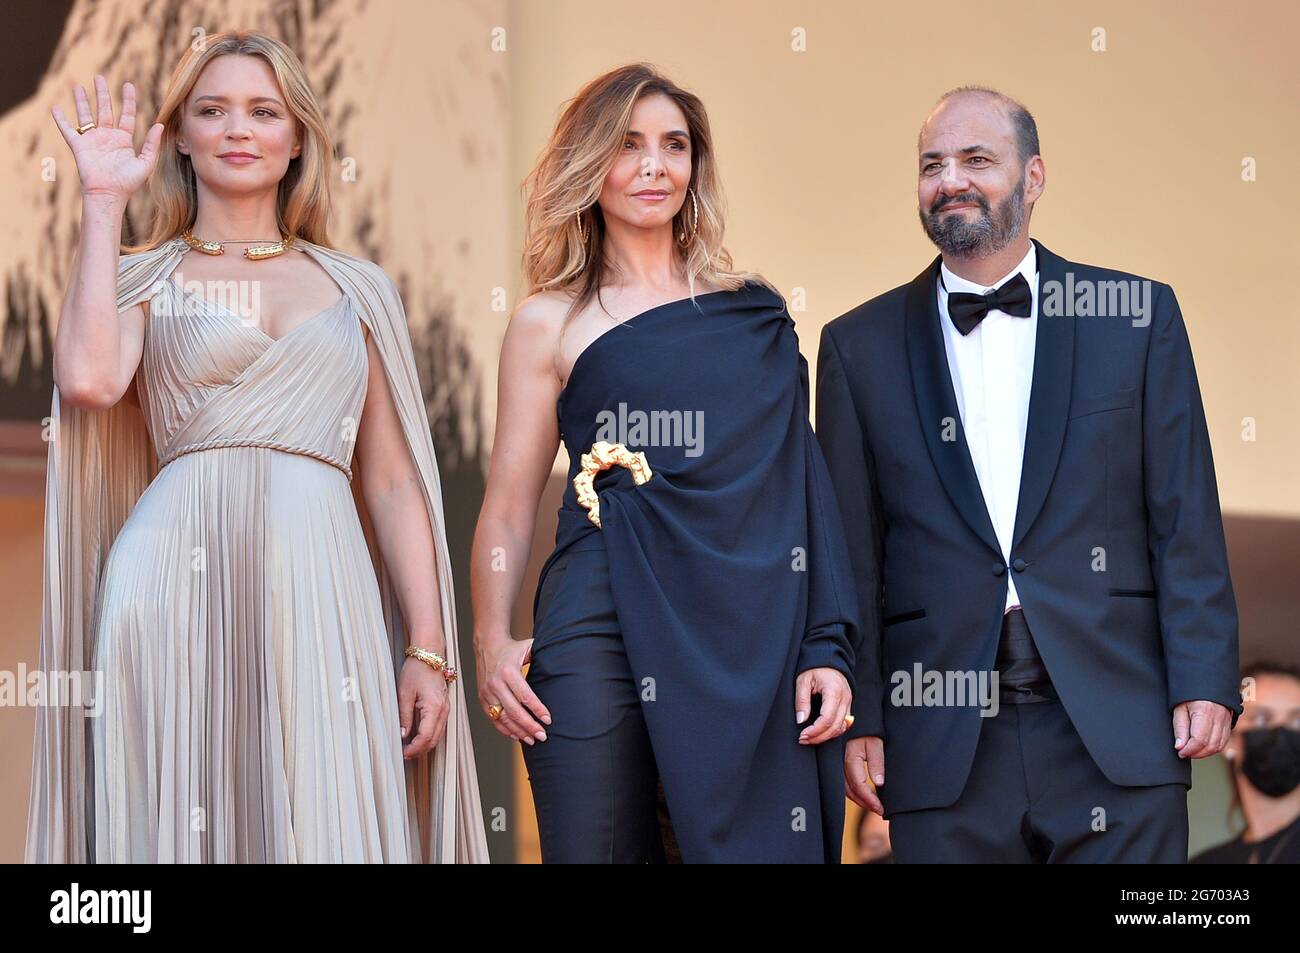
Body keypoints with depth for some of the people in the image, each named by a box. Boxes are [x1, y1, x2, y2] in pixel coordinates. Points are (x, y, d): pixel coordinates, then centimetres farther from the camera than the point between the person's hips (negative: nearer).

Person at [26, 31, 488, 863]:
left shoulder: (359, 288, 18)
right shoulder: (144, 280, 13)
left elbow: (393, 483, 14)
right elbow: (90, 380, -10)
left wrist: (430, 651, 5)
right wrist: (104, 203, 1)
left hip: (322, 595, 1)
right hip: (180, 581, -1)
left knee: (322, 828, -3)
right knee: (181, 818, -2)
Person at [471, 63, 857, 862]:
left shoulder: (753, 311, 13)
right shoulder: (550, 322, 7)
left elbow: (802, 483, 11)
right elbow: (510, 506, 6)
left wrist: (828, 647, 3)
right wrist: (493, 642, -6)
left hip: (750, 634, 2)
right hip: (605, 630, -2)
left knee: (753, 846, 0)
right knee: (596, 847, -2)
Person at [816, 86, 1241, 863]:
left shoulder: (1135, 314, 8)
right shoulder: (861, 346, 10)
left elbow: (1185, 517, 4)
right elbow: (851, 549, 8)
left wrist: (1204, 681, -4)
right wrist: (858, 717, 2)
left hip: (1116, 728, 0)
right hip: (944, 738, 1)